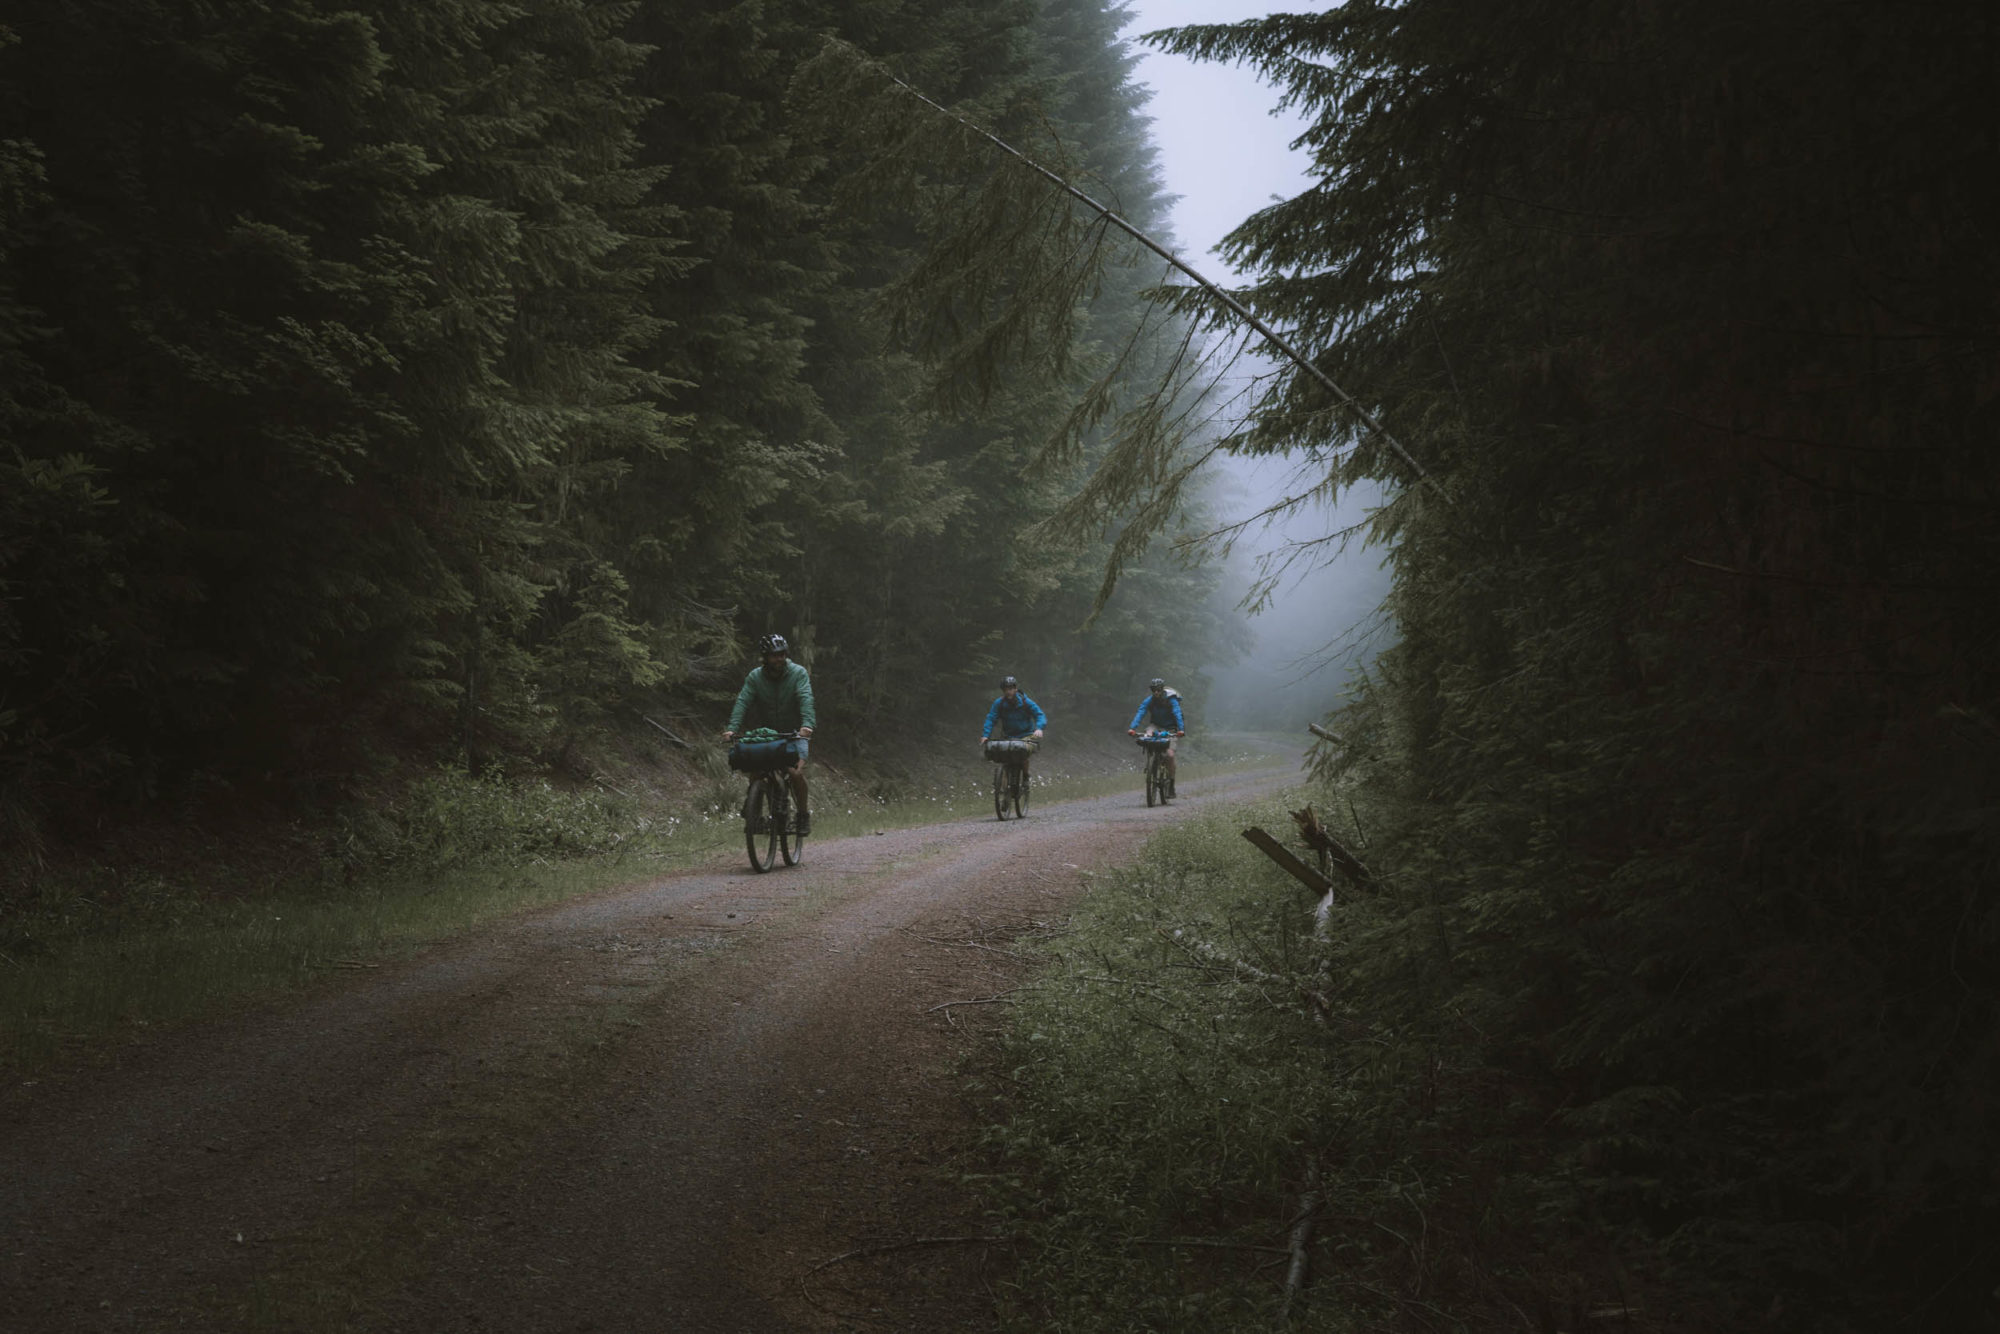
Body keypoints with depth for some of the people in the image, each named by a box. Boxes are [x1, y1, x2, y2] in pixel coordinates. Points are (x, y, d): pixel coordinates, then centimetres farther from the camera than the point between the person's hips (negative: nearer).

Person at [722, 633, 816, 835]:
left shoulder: (798, 673, -13)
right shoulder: (755, 677, -7)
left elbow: (806, 699, -26)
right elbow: (742, 702, -18)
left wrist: (807, 724, -45)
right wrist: (732, 728, -35)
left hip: (794, 732, -2)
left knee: (797, 772, -21)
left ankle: (804, 814, -2)